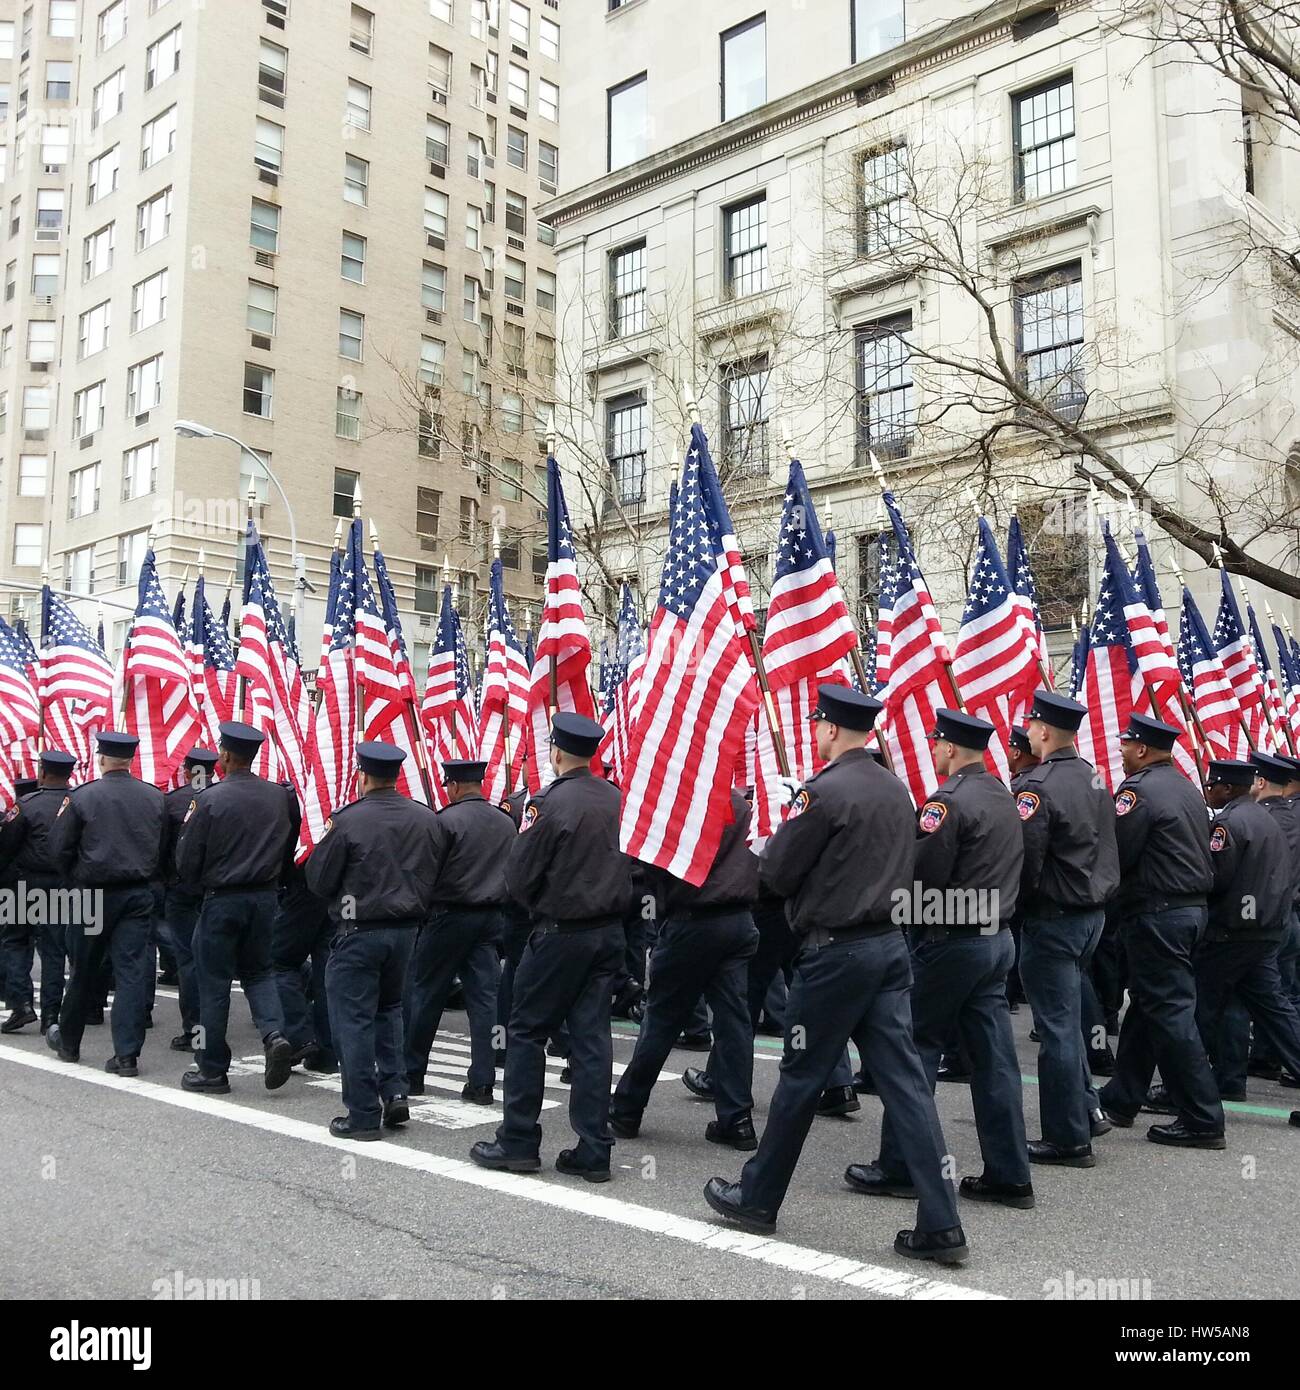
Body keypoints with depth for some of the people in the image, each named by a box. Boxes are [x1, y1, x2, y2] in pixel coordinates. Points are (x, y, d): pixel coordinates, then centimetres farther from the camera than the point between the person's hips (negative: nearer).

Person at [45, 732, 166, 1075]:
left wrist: (74, 881, 12)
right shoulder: (155, 798, 2)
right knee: (133, 971, 1)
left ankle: (68, 1042, 31)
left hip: (94, 895, -2)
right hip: (139, 895, 2)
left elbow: (60, 849, -4)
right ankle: (127, 1055, -1)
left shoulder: (81, 797, -8)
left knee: (84, 972, 13)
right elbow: (163, 849, 9)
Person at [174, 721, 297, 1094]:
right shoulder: (280, 796, -1)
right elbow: (289, 849, 7)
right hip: (265, 896, 4)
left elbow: (186, 864, -8)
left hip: (222, 899, -4)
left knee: (214, 982, 7)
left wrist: (188, 824, 7)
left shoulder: (209, 801, -13)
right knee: (258, 970, 20)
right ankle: (274, 1033, -4)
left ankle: (212, 1069, 15)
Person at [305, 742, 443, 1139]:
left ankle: (364, 1114, 6)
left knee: (353, 1019, 4)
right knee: (388, 1007, 23)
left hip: (359, 931, -5)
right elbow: (433, 877, 8)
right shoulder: (426, 819, 1)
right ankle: (394, 1090, 15)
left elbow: (319, 880, -5)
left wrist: (327, 840, 9)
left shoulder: (347, 821, -14)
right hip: (406, 928, 5)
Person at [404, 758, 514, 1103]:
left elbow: (427, 871, -8)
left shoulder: (445, 820, -12)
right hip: (490, 917, 5)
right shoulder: (506, 823, 6)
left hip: (449, 916, -5)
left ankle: (411, 1074, 17)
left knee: (423, 993, 8)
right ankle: (482, 1082, 4)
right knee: (484, 997, 5)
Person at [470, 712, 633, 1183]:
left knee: (527, 1032, 7)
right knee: (592, 1036, 8)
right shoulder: (617, 798, 3)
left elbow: (518, 877, -9)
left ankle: (518, 1142, 13)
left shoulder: (549, 803, -15)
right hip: (610, 932, 6)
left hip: (561, 934, -6)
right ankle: (594, 1151, 10)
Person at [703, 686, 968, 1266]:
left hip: (836, 950, -7)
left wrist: (784, 833, 8)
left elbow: (774, 872, -10)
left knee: (799, 1080, 7)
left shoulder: (825, 790, -15)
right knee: (904, 1080, 6)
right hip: (890, 942, 7)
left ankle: (756, 1198, 23)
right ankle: (940, 1225, 5)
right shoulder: (896, 789, 9)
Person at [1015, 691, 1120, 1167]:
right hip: (1093, 911, 9)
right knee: (1068, 1017, 22)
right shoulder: (1092, 777, 8)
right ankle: (1085, 1111, 32)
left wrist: (1013, 903, -6)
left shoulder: (1038, 785, -20)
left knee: (1057, 1026, 0)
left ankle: (1068, 1139, 7)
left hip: (1053, 918, -9)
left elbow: (1023, 857, -22)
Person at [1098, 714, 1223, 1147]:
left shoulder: (1138, 789, -15)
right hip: (1192, 907, 10)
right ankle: (1120, 1100, 25)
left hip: (1156, 915, -10)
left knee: (1170, 1013, -4)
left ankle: (1203, 1120, 0)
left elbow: (1115, 854, -16)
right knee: (1145, 1005, 16)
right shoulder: (1187, 787, 14)